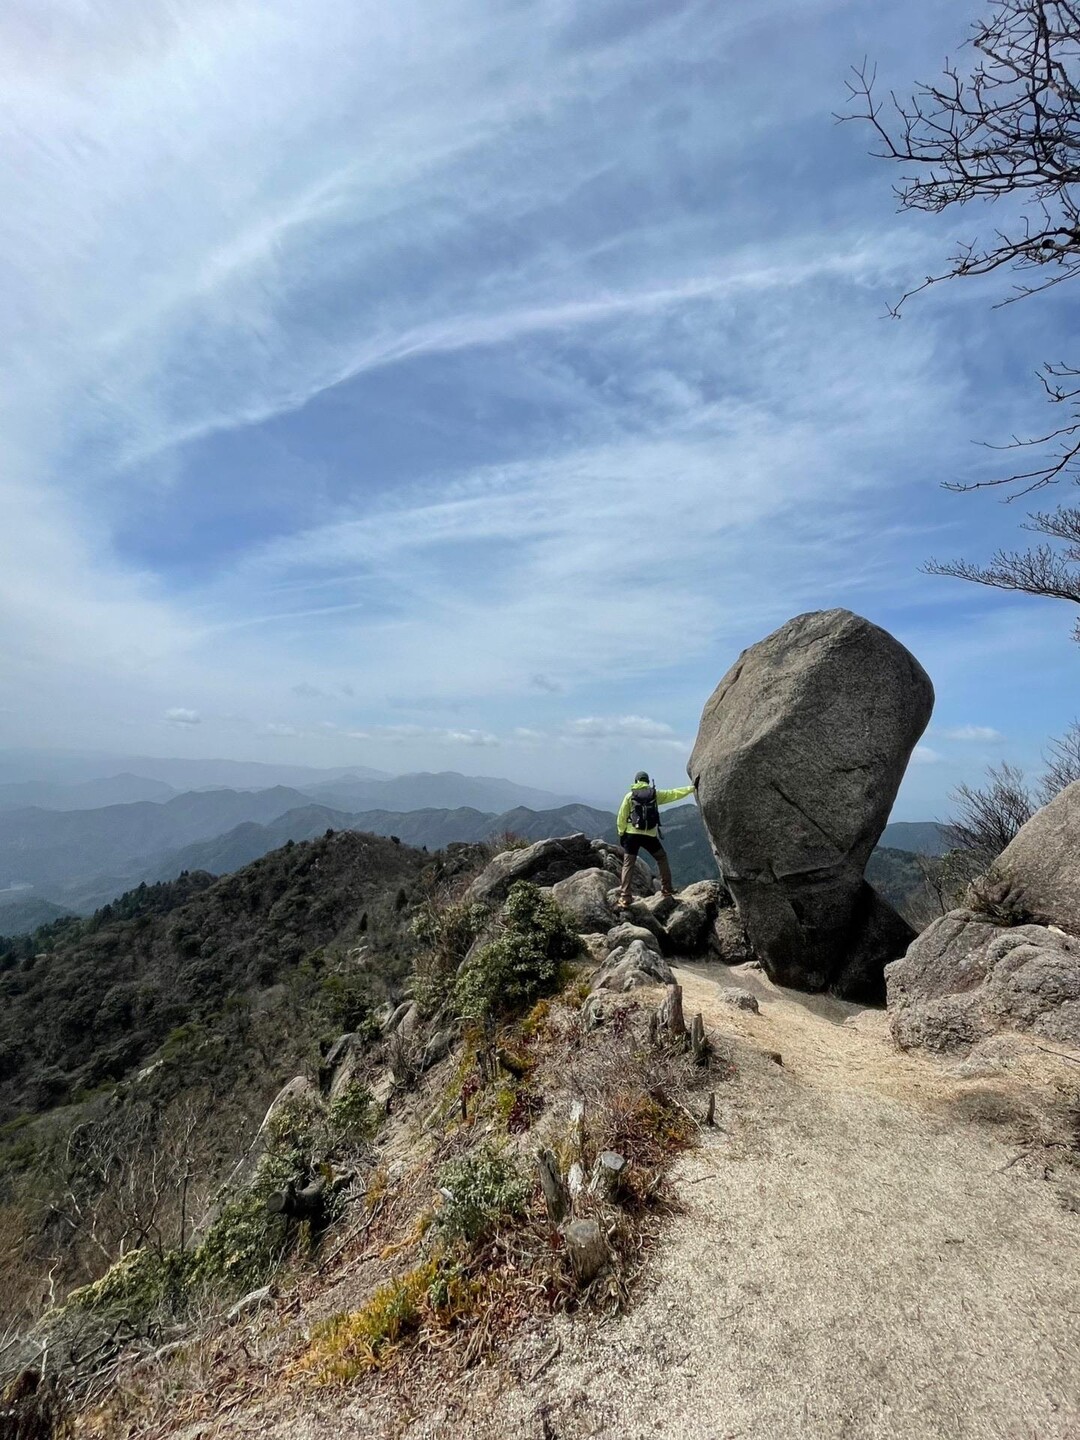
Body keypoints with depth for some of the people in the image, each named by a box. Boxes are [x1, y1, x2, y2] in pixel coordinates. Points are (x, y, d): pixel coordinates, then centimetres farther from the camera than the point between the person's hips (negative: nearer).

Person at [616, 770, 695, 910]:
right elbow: (673, 793, 11)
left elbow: (621, 817, 0)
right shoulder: (655, 794, 6)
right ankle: (667, 890, 24)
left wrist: (621, 833, 8)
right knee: (662, 858, 23)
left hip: (632, 834, 0)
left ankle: (624, 899, -6)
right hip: (649, 835, 1)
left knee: (628, 865, 3)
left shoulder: (629, 795, 4)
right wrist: (692, 787, 19)